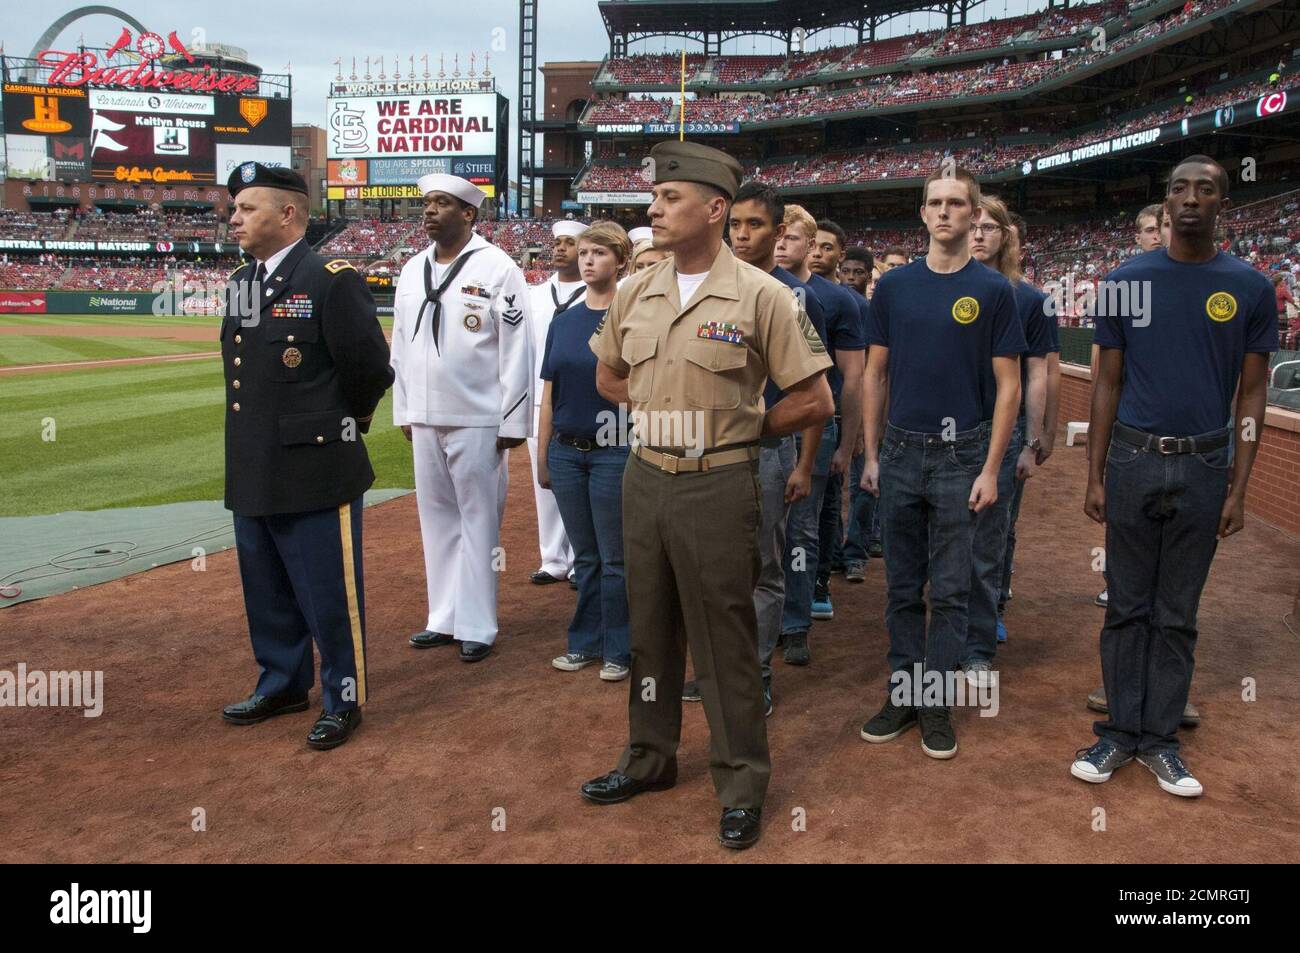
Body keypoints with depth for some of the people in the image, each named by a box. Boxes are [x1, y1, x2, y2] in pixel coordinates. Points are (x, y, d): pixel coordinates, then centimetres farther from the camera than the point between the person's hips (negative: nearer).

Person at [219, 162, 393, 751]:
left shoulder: (332, 281, -12)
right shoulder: (240, 283, 12)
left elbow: (370, 370, -11)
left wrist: (337, 424, 2)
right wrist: (256, 427, 16)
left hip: (315, 472, -8)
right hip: (251, 473, 8)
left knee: (329, 593, 3)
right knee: (267, 591, 20)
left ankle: (343, 700, 19)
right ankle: (282, 685, 38)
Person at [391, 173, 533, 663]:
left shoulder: (497, 268, -6)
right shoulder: (412, 270, 12)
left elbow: (516, 350, -9)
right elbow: (400, 345, 17)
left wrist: (513, 421, -11)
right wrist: (404, 411, 14)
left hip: (477, 420, -6)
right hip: (425, 420, 6)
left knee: (478, 521, 2)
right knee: (437, 518, 11)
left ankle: (477, 627, 10)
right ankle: (444, 618, 23)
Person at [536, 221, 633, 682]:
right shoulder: (563, 321, 9)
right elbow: (549, 393, 11)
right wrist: (542, 455, 10)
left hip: (614, 451, -4)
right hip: (566, 451, 4)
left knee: (615, 558, 4)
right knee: (585, 556, 14)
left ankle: (618, 649, 17)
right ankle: (585, 642, 26)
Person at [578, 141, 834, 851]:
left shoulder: (761, 296, -10)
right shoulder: (634, 294, 7)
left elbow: (813, 400, -9)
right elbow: (608, 376, 22)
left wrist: (742, 429, -2)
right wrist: (661, 409, 8)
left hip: (717, 487, -5)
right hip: (643, 479, 6)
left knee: (724, 640, 3)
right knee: (649, 627, 17)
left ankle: (742, 786, 20)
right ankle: (649, 759, 35)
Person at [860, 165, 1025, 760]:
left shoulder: (993, 290, -2)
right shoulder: (894, 285, 5)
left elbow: (1007, 385, -3)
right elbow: (876, 373, 9)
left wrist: (990, 470, -9)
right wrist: (871, 454, 4)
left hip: (961, 456, -2)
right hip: (901, 454, 3)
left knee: (950, 589, 5)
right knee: (902, 587, 10)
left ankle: (938, 701, 17)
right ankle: (903, 692, 22)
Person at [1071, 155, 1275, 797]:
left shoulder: (1250, 288, 2)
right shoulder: (1125, 281, 2)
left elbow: (1253, 391, 4)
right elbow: (1108, 383, 5)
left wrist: (1239, 486, -2)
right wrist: (1094, 475, 1)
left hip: (1204, 467, 0)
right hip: (1133, 461, 0)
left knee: (1177, 613, 8)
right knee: (1127, 606, 7)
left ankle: (1159, 739, 19)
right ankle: (1119, 732, 17)